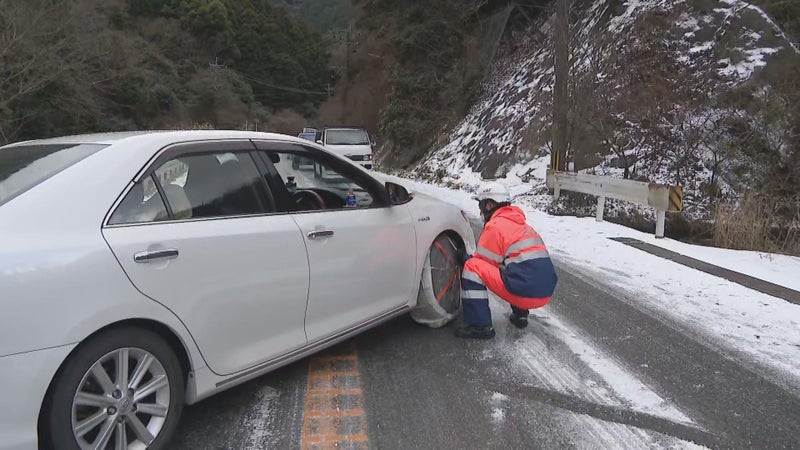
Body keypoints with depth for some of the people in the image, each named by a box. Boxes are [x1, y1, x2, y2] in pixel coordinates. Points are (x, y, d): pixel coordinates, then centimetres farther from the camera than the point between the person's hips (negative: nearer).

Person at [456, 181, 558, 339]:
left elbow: (484, 263, 2)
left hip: (525, 293, -9)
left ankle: (480, 326, -7)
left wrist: (465, 258, 19)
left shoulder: (495, 226, -3)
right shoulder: (520, 223, 23)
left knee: (472, 267, -6)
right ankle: (520, 315, 26)